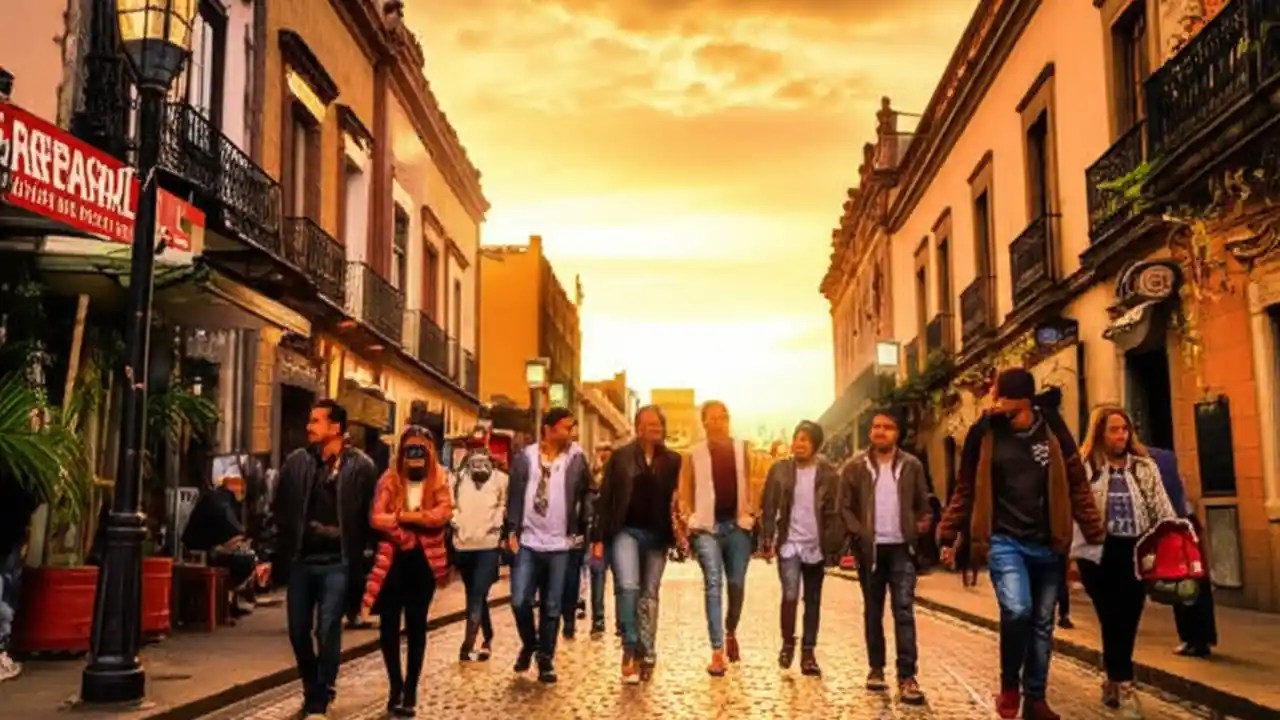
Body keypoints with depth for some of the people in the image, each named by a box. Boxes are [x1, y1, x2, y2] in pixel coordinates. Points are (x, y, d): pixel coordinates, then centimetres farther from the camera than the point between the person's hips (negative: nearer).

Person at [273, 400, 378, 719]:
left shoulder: (360, 466, -7)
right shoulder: (296, 461, 3)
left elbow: (369, 516, -6)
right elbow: (280, 507, 9)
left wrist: (356, 556, -7)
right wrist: (285, 545, 5)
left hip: (337, 562, -4)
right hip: (300, 560, 4)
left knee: (327, 632, -3)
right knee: (298, 630, 12)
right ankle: (311, 690, 33)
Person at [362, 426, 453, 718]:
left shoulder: (439, 479, 0)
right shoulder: (389, 478, 2)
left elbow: (444, 513, -16)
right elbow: (376, 518, -8)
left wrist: (404, 516, -16)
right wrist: (402, 536, -18)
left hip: (424, 559, 0)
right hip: (393, 558, 1)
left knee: (416, 625, 7)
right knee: (389, 624, 0)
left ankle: (410, 689, 17)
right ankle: (395, 685, 19)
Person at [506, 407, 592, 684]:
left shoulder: (576, 458, 2)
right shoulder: (525, 456, 2)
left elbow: (586, 495, 6)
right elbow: (515, 494, 3)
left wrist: (581, 531, 0)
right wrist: (512, 531, -4)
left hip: (559, 544, 0)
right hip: (528, 541, 0)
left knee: (552, 607, 5)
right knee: (519, 601, -5)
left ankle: (546, 660, 18)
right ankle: (529, 643, 22)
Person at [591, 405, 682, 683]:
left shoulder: (673, 460, 6)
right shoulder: (620, 456, 1)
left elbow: (677, 498, 7)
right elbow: (605, 497, 0)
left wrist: (677, 532, -8)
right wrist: (599, 537, -5)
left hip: (657, 535, 2)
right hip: (625, 531, -2)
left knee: (649, 594, 7)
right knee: (627, 586, -19)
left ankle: (645, 653, 16)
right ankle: (630, 648, -6)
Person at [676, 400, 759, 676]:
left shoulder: (742, 449, 9)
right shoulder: (694, 454, 3)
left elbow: (747, 484, 13)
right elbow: (684, 490, 5)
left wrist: (751, 513, 2)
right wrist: (688, 519, -6)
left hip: (737, 524, 2)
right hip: (707, 526, -2)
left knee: (736, 584, 8)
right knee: (713, 585, -9)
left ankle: (731, 633, 35)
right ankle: (717, 652, -8)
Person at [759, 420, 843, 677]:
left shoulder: (828, 473, -1)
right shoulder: (780, 469, 0)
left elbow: (835, 513, -1)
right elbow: (769, 508, 1)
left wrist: (834, 549, -7)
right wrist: (766, 540, -7)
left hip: (816, 547, 1)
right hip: (789, 543, -1)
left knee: (813, 601, 7)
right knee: (790, 595, -14)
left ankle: (808, 652, 17)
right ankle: (788, 643, 7)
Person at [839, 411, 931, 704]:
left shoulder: (912, 466, 5)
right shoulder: (855, 467, 2)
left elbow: (923, 503, 12)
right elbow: (845, 506, 1)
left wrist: (923, 522, -6)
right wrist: (857, 533, -11)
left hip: (901, 548, -1)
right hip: (870, 549, 1)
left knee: (904, 610, -8)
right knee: (873, 611, 10)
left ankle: (907, 677, -9)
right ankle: (876, 669, 22)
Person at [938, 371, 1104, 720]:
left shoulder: (1052, 430, -1)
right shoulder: (984, 432, -3)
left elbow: (1077, 484, 4)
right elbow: (965, 489, 4)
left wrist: (1095, 534, -1)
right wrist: (948, 535, 3)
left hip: (1047, 544, 2)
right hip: (1004, 541, -2)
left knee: (1042, 623, 9)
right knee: (1017, 610, -21)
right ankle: (1009, 684, 4)